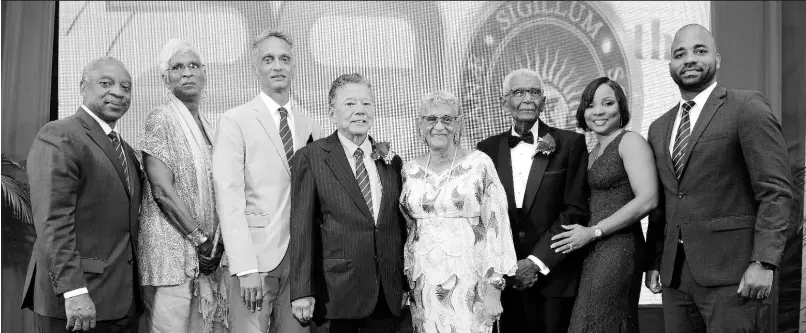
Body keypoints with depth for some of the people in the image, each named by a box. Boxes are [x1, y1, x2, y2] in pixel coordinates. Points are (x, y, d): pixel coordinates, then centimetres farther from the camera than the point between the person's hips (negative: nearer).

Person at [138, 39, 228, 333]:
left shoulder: (207, 126, 14)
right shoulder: (160, 119, -7)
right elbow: (162, 190, -14)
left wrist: (217, 242, 1)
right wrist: (201, 239, -13)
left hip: (209, 254, 7)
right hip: (173, 251, -7)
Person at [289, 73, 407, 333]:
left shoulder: (391, 160, 11)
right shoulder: (310, 157, -2)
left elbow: (400, 225, 13)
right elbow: (302, 227, -6)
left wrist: (407, 284, 11)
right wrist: (302, 291, -11)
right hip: (336, 291, -4)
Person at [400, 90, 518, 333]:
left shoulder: (479, 164, -5)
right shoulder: (410, 170, 6)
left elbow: (496, 225, -6)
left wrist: (493, 288, -10)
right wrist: (407, 280, 12)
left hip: (469, 282, -3)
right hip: (423, 283, 3)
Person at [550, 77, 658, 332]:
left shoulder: (630, 142, -6)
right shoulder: (593, 153, 19)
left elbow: (648, 199, -17)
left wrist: (593, 232, -15)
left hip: (618, 247, -8)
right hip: (592, 253, 8)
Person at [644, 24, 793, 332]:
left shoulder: (748, 108, -3)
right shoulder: (659, 128, 16)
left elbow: (776, 191, -9)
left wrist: (763, 262, -16)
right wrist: (653, 261, 11)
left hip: (730, 273, -5)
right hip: (675, 273, 6)